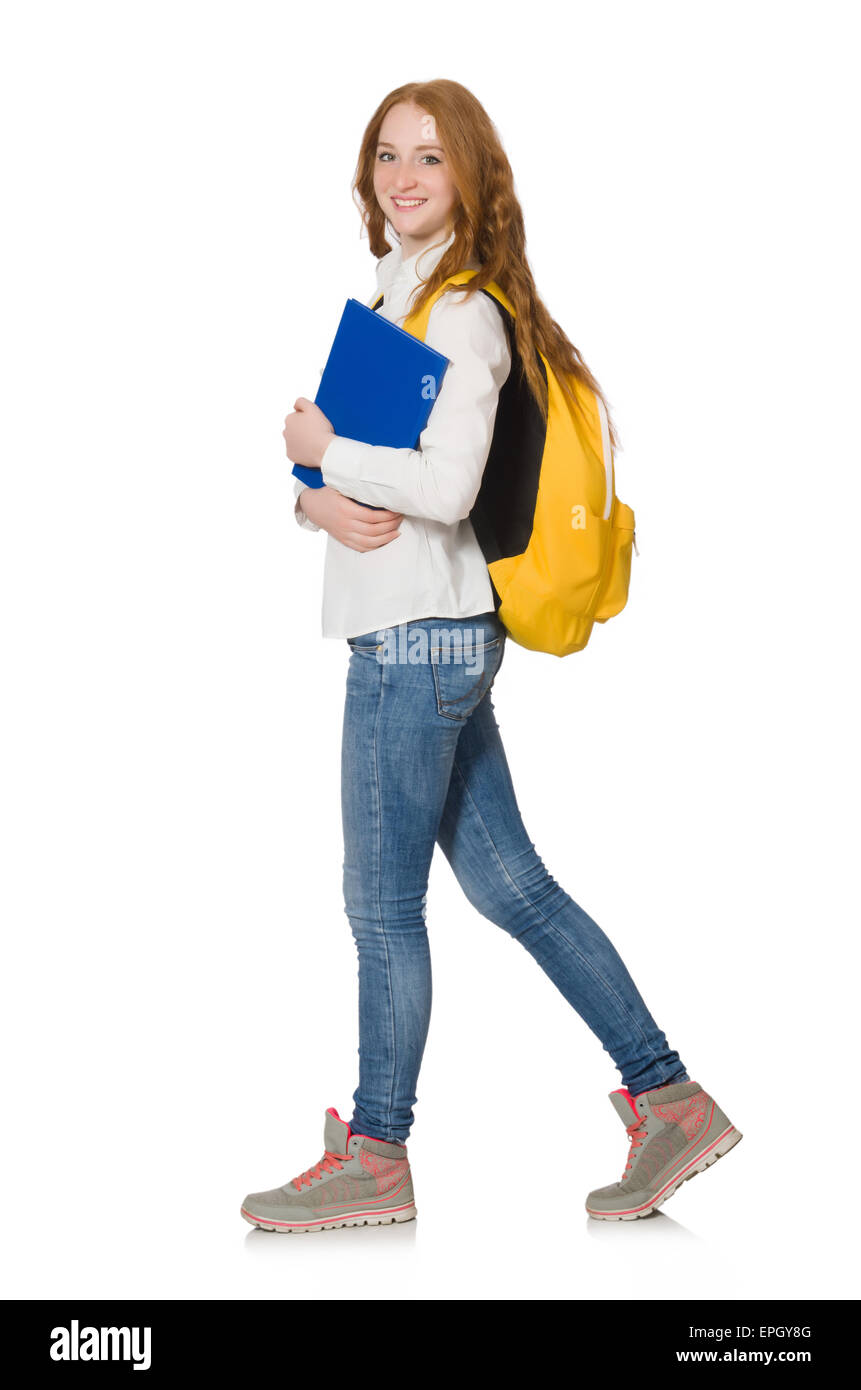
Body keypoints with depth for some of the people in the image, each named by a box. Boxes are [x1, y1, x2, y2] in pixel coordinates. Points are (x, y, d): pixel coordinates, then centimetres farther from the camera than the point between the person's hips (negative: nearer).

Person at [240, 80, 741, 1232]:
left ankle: (374, 1156, 15)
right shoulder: (393, 298, 17)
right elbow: (317, 451, 16)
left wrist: (328, 452, -10)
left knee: (383, 902, 1)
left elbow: (446, 486, -23)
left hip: (419, 639, -9)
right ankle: (667, 1099, 18)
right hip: (437, 641, 9)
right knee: (510, 883, 12)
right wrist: (319, 498, -6)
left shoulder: (462, 312, -11)